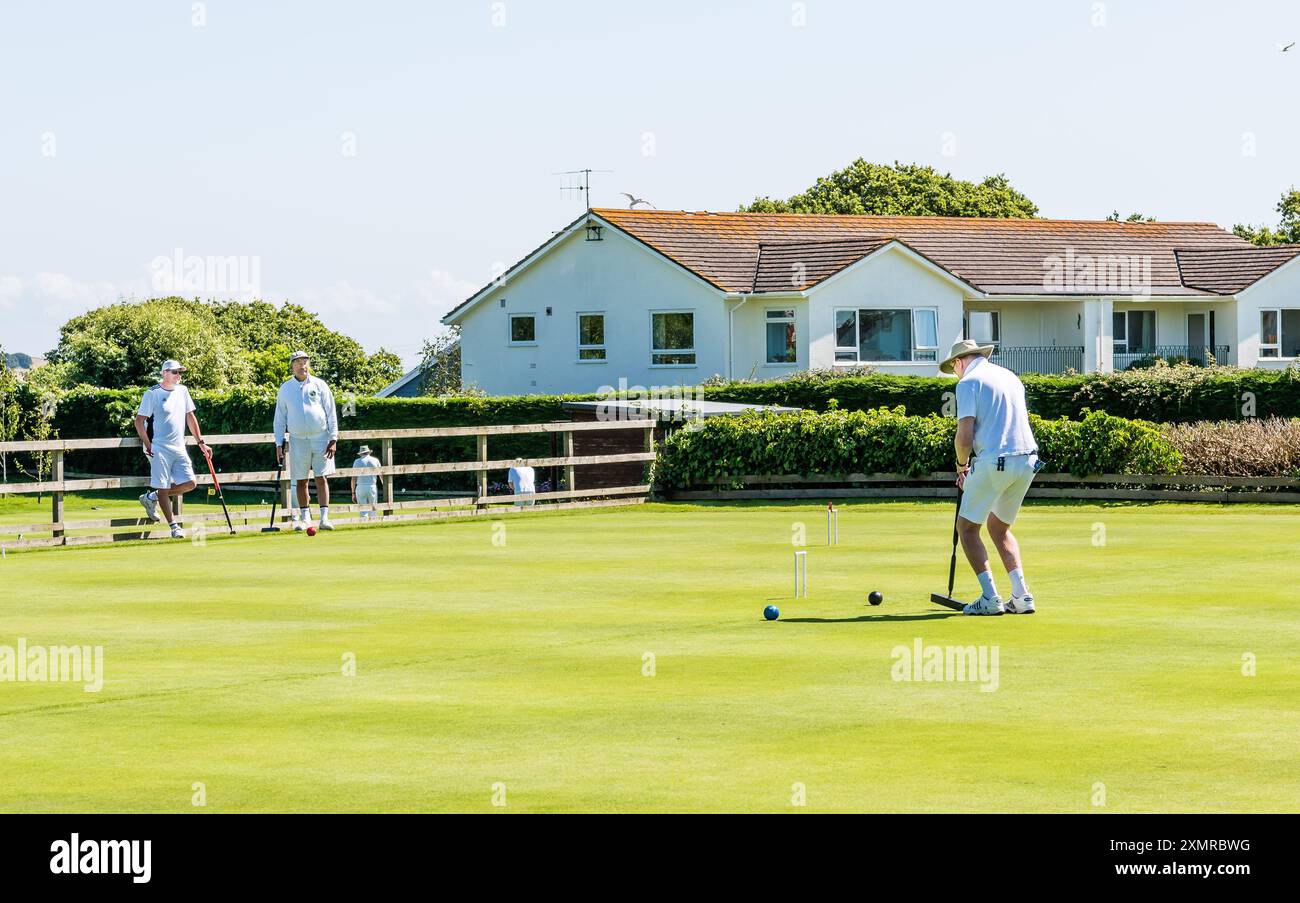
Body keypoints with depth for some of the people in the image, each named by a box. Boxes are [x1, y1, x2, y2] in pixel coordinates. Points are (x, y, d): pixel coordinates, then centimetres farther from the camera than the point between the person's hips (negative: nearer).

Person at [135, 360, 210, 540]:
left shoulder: (182, 391, 11)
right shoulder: (152, 394, -7)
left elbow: (190, 417, 18)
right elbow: (139, 421, -6)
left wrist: (201, 442, 15)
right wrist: (148, 445, -11)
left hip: (179, 448, 6)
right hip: (160, 449, -6)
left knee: (189, 483, -1)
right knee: (163, 487, -6)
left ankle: (152, 497, 15)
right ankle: (174, 526, 1)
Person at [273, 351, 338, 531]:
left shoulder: (319, 385, 4)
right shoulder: (285, 389, 7)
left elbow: (331, 413, 5)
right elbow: (280, 418, 10)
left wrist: (333, 439, -3)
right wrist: (279, 444, 4)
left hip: (320, 438, -1)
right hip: (298, 440, 1)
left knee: (322, 478, -6)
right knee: (301, 481, 3)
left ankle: (324, 518, -8)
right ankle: (305, 518, 10)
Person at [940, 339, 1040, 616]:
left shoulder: (969, 382, -3)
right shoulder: (1010, 377, 20)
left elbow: (965, 435, -11)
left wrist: (961, 465, 9)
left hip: (994, 462, -7)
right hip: (1027, 460, 7)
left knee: (967, 527, 7)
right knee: (999, 528, 21)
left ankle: (990, 598, -3)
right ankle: (1021, 594, 8)